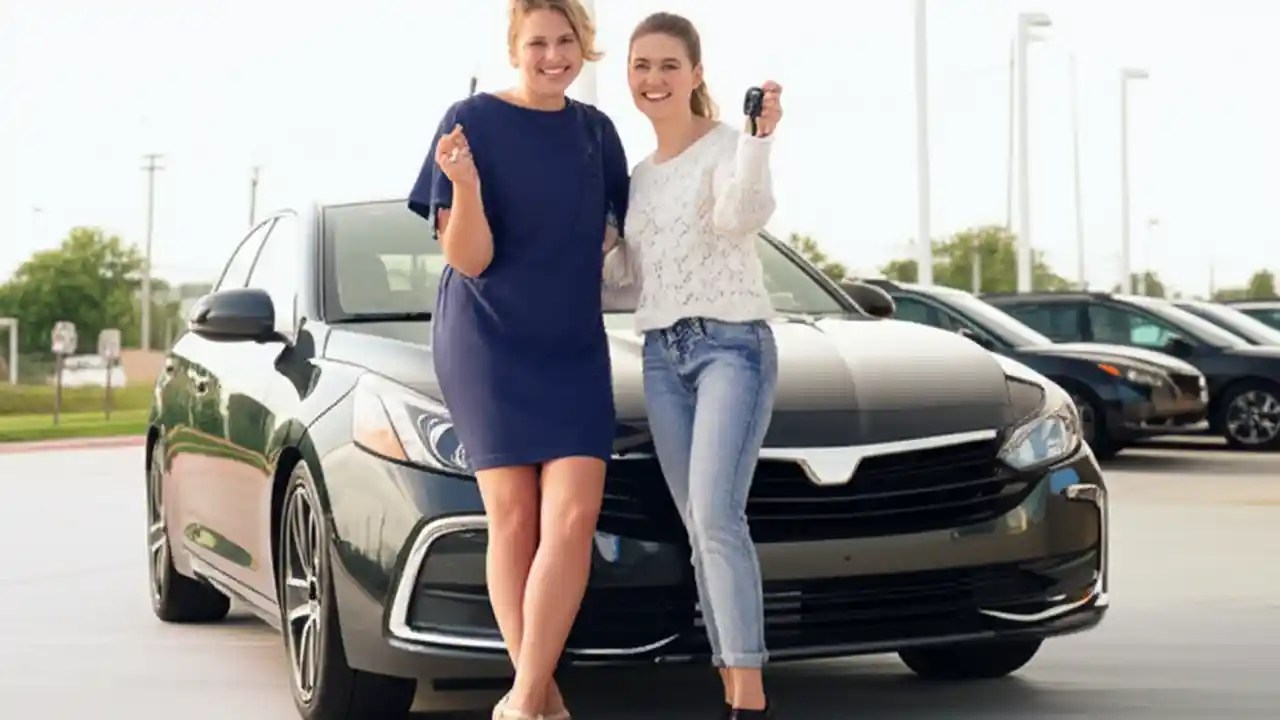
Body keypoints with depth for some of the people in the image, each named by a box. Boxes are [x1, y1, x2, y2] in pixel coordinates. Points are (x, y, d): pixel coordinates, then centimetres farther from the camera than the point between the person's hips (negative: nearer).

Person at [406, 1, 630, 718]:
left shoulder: (595, 129, 6)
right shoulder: (473, 120, -8)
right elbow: (469, 259, -12)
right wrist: (465, 186, -29)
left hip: (574, 345, 4)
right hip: (488, 339, -4)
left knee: (574, 514, -9)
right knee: (514, 516, -2)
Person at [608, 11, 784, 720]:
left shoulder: (726, 146, -2)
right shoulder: (638, 176, 18)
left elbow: (742, 216, -24)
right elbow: (627, 272, 20)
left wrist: (760, 136, -36)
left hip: (732, 343, -6)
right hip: (662, 356, 7)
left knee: (716, 515, -20)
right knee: (700, 528, 2)